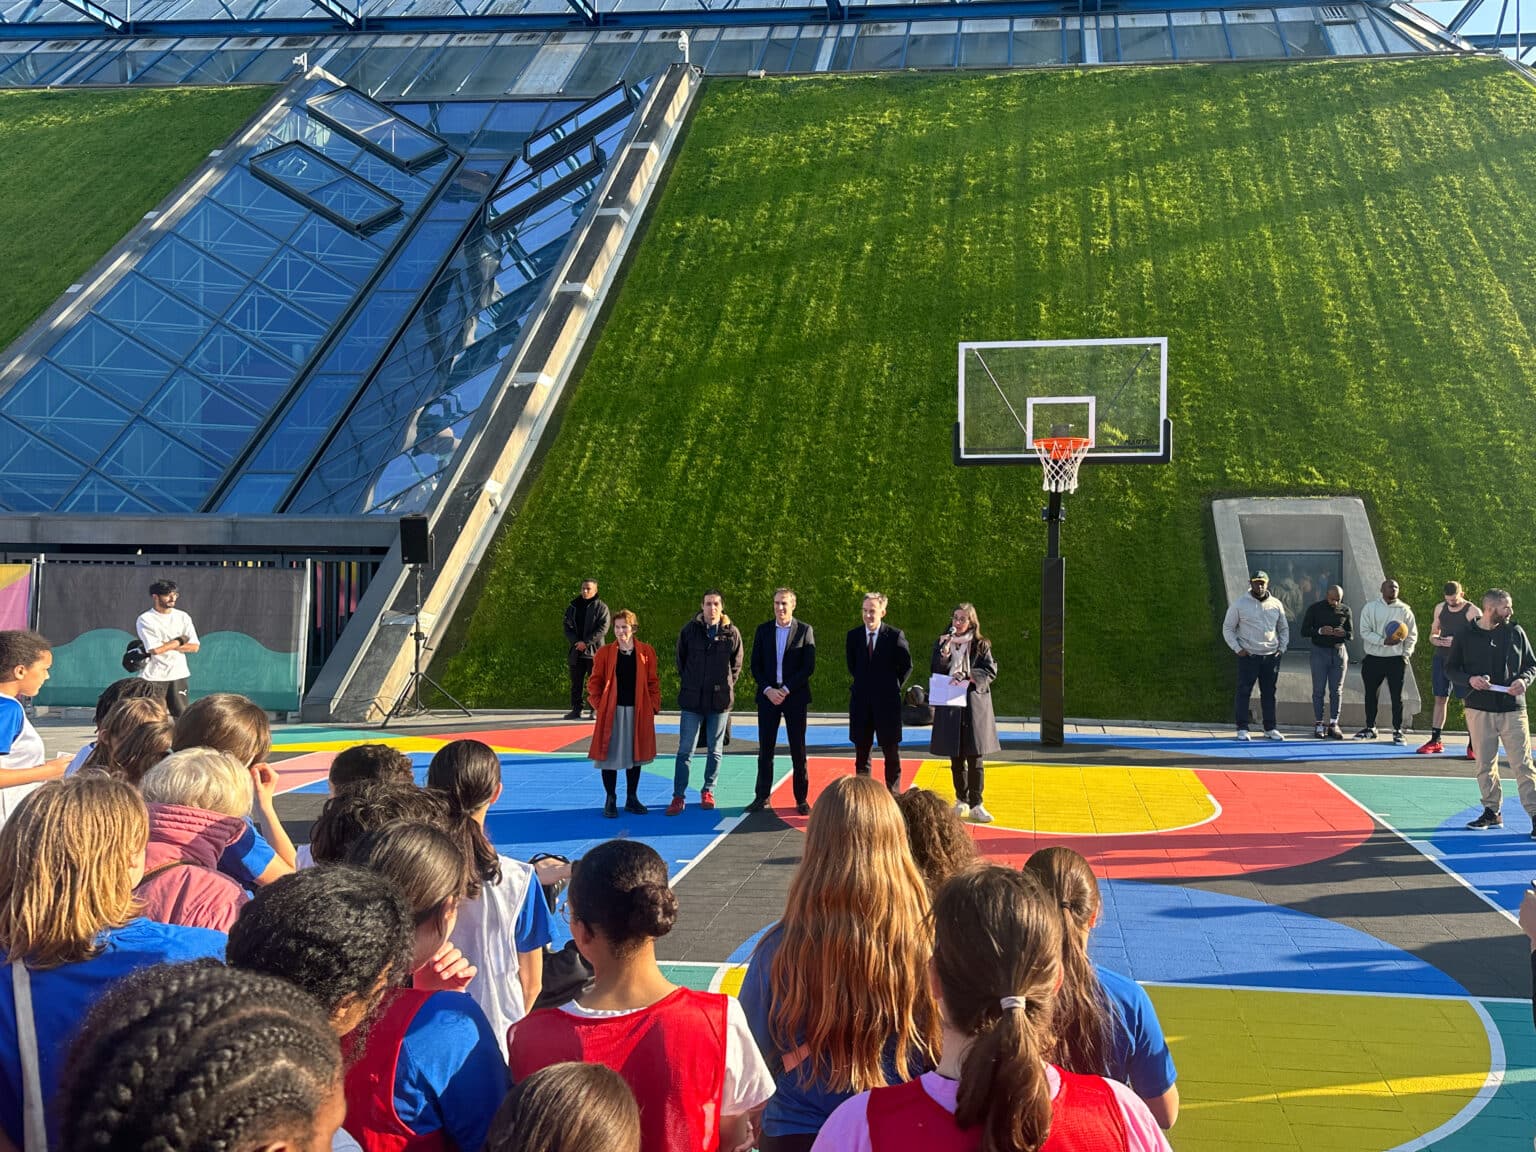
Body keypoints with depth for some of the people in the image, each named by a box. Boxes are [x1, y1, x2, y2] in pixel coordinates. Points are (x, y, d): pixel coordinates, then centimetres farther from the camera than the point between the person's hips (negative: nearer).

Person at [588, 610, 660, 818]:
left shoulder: (646, 652, 1)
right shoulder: (604, 653, -2)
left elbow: (653, 682, 6)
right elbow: (594, 683, 3)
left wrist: (653, 706, -1)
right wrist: (599, 705, -5)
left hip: (638, 713, 2)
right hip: (612, 712, -2)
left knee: (635, 754, 11)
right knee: (610, 755, 1)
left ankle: (632, 799, 24)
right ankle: (610, 801, 13)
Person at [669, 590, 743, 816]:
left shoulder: (732, 633, -1)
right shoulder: (689, 631, -1)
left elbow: (736, 666, 9)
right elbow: (680, 661, 11)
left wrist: (725, 688, 5)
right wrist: (689, 685, 9)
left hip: (720, 700, 1)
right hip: (692, 700, 0)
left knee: (715, 750, 10)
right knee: (685, 750, -1)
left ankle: (708, 791, 23)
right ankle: (678, 797, 4)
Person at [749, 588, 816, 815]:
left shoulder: (805, 631, 0)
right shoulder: (763, 631, 7)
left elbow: (809, 667, -5)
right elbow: (755, 666, 6)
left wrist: (786, 689, -12)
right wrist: (768, 690, -9)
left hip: (795, 697, -2)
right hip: (768, 696, 2)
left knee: (798, 750, 2)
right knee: (765, 750, 4)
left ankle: (801, 799, 9)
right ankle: (762, 797, 12)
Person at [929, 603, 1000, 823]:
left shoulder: (981, 645, 3)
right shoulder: (942, 643, 8)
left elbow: (991, 671, -3)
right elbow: (935, 671, 2)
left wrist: (968, 676, -16)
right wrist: (944, 652, -14)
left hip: (975, 705, -2)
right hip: (949, 706, 2)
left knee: (975, 758, -4)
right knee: (956, 758, 7)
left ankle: (976, 805, 0)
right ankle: (962, 801, 20)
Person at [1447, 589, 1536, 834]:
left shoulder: (1515, 632, 4)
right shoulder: (1465, 636, 0)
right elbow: (1450, 668, 6)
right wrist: (1470, 680, -13)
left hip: (1513, 708, 0)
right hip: (1479, 710, 0)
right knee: (1485, 764, 8)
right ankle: (1492, 812, 20)